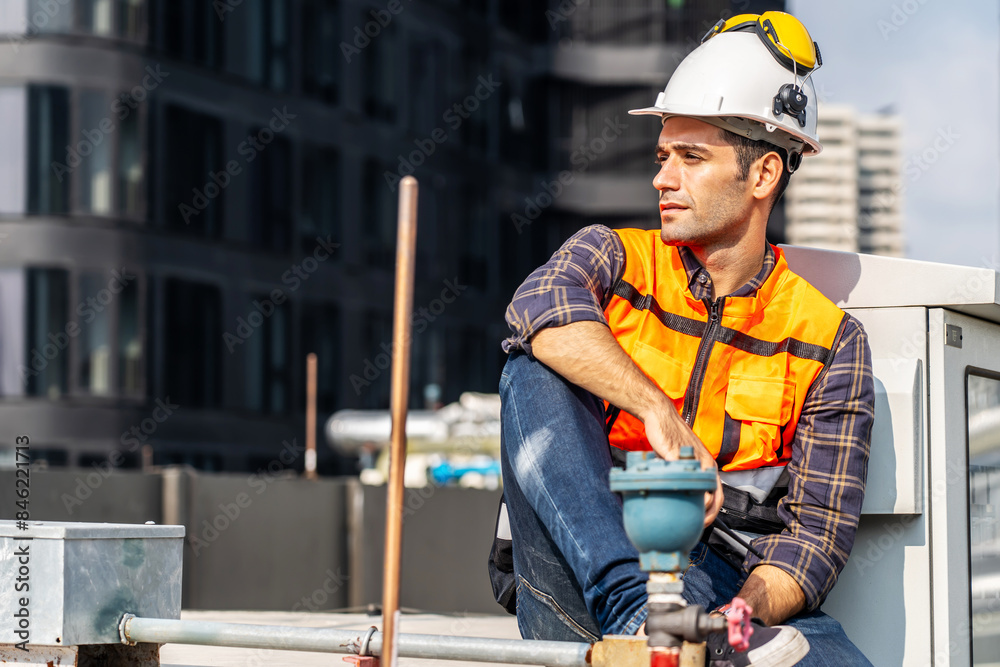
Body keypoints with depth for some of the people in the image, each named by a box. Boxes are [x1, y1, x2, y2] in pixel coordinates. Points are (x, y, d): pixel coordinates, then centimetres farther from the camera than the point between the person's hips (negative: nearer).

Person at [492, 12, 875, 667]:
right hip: (580, 570, 1)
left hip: (721, 588, -1)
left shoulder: (831, 342, 8)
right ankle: (631, 609, -38)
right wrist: (659, 411, -29)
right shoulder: (614, 257, 10)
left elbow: (819, 525, 0)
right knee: (534, 368, -25)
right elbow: (543, 306, -16)